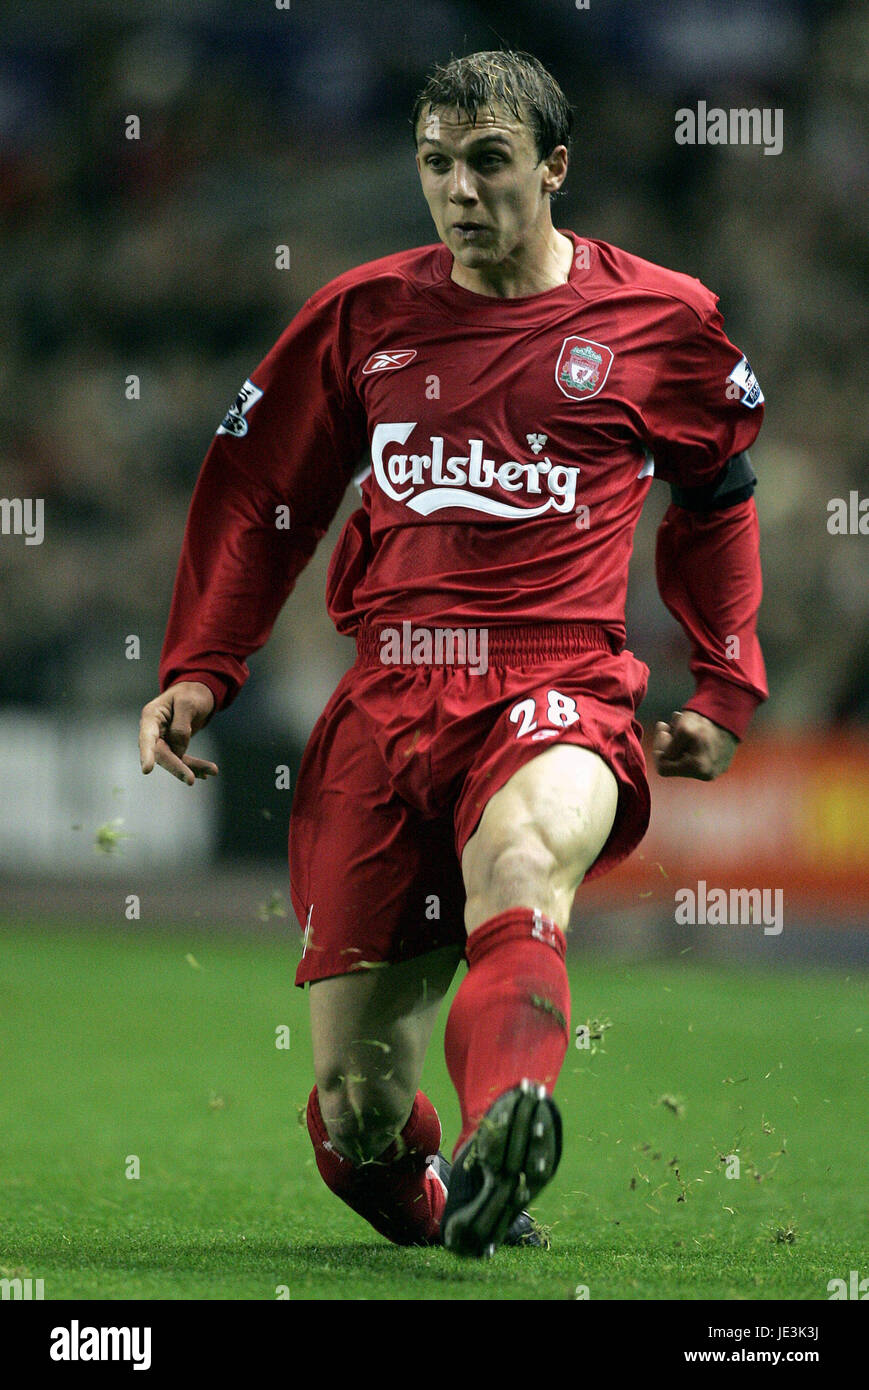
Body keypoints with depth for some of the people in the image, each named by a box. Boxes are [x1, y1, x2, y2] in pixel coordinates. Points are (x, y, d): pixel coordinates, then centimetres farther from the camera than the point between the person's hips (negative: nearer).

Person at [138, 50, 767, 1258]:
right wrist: (199, 669, 12)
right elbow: (255, 493, 22)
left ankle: (503, 1143, -64)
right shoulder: (364, 317, 12)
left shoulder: (659, 319, 9)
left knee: (522, 851, -41)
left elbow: (719, 499, 25)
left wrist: (726, 691, 20)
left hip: (562, 693, -2)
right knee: (357, 1111, -3)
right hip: (387, 700, 2)